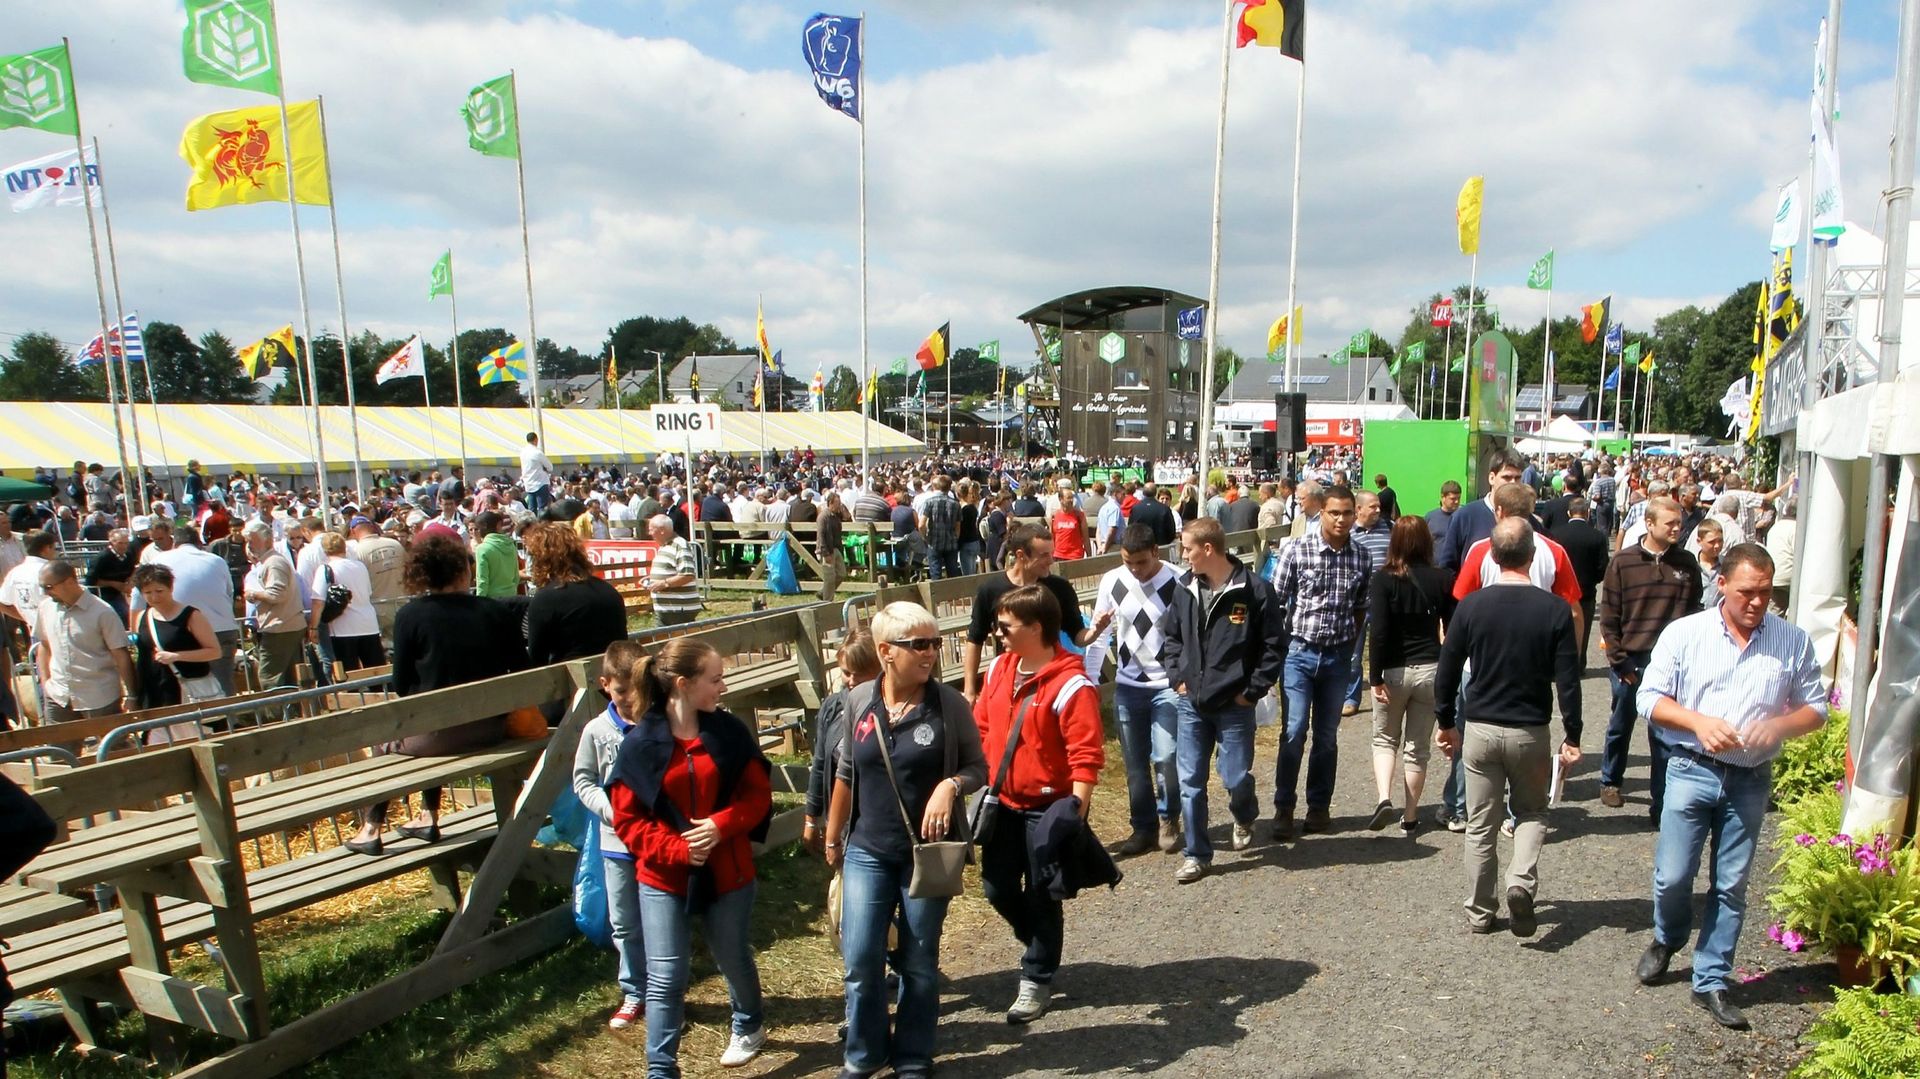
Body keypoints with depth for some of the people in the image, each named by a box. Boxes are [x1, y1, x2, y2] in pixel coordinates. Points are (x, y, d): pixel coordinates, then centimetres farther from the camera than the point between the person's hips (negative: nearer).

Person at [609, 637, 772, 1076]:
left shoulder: (729, 731, -7)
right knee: (666, 977, 0)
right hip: (664, 877, -2)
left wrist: (721, 825, -19)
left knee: (733, 959, 20)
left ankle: (749, 1026, 48)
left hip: (728, 871, 2)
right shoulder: (640, 744, -11)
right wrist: (675, 848, -19)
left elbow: (758, 793, -2)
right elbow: (628, 819, -7)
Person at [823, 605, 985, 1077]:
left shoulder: (949, 704, -10)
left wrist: (952, 784, -23)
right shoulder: (858, 701, -4)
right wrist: (833, 838, 13)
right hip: (868, 851, 2)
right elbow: (845, 774, 7)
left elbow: (978, 768, -2)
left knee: (919, 964, 12)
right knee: (860, 961, 3)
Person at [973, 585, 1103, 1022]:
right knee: (998, 888, 13)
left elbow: (1086, 755, -20)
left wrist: (1076, 810, -22)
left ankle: (1037, 979, 27)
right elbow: (982, 727, 11)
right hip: (1004, 802, 7)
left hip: (1048, 806, -6)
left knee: (1041, 897, 7)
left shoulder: (1071, 685, -20)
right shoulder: (999, 668, 2)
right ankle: (1041, 944, 41)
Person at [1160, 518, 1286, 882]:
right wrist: (1177, 677, 4)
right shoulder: (1185, 588, 2)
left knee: (1236, 779, 4)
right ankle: (1196, 855, 19)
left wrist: (1253, 690, -9)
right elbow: (1170, 636, 15)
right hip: (1190, 703, 4)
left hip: (1234, 706, -3)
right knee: (1190, 782, 4)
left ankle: (1244, 820, 39)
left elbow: (1274, 646, -6)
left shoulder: (1255, 590, -11)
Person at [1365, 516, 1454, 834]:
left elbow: (1377, 631, -16)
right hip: (1431, 670, 2)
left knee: (1385, 739, 16)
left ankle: (1384, 798, -4)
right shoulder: (1442, 579, -2)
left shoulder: (1383, 579, -10)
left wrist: (1375, 677, -12)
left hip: (1394, 670, -2)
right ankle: (1410, 816, 20)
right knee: (1418, 747, 13)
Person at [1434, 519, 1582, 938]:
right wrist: (1572, 737, 1)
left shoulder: (1471, 606, -8)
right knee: (1531, 812, 21)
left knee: (1480, 825, 11)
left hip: (1480, 730, 0)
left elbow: (1447, 671, -3)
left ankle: (1480, 913, 19)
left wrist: (1446, 723, 9)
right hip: (1531, 732, 0)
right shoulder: (1554, 610, -9)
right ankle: (1522, 880, -2)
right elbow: (1568, 680, -8)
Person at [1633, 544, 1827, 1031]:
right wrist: (1698, 721, -18)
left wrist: (1779, 725, -15)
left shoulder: (1793, 641, 1)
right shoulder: (1685, 633, -4)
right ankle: (1666, 941, 33)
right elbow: (1650, 697, -2)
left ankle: (1711, 981, 22)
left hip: (1751, 781, 2)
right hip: (1691, 771, -1)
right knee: (1673, 877, 3)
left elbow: (1815, 707, 6)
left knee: (1731, 886, 9)